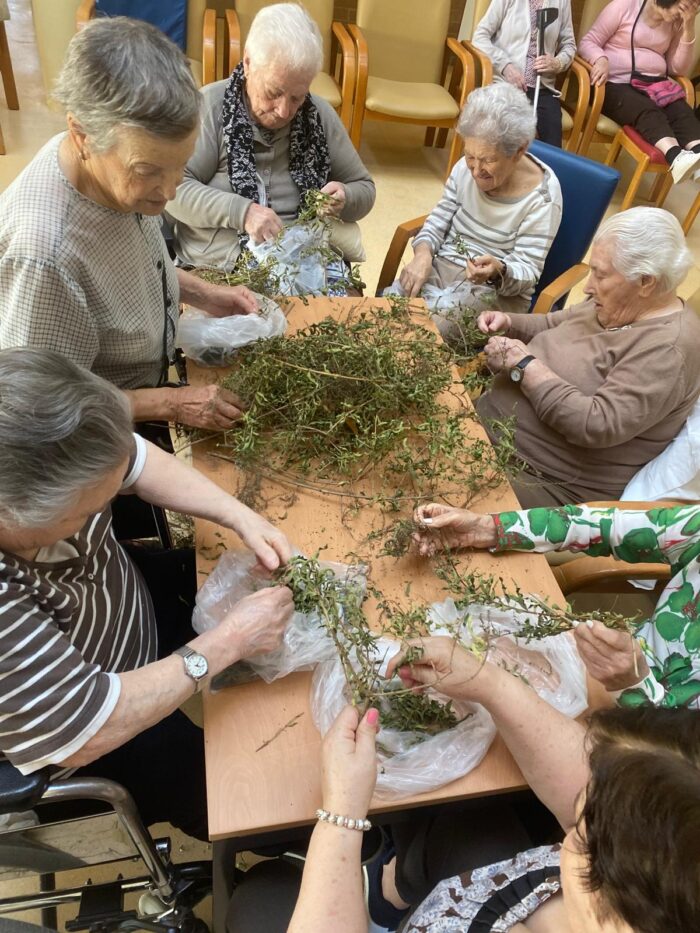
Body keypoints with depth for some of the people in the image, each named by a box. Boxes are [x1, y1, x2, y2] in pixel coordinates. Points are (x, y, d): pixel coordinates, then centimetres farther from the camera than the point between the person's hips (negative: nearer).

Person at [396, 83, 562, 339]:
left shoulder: (542, 197, -15)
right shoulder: (465, 168, -1)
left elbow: (527, 273, -15)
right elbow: (437, 223, 7)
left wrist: (499, 271, -38)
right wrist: (423, 253, -15)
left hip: (498, 292, -5)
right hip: (441, 270, 5)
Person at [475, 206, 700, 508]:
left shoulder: (666, 348, -22)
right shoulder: (616, 307, 6)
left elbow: (597, 424, -30)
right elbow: (552, 325, 20)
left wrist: (525, 365, -24)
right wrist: (508, 323, -1)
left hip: (554, 485, -9)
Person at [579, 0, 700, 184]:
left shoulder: (677, 22, 11)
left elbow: (679, 68, 9)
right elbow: (587, 42, -3)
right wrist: (601, 60, -25)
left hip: (654, 85, 4)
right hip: (615, 84, -4)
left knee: (683, 112, -28)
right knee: (648, 111, -36)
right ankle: (676, 157, -61)